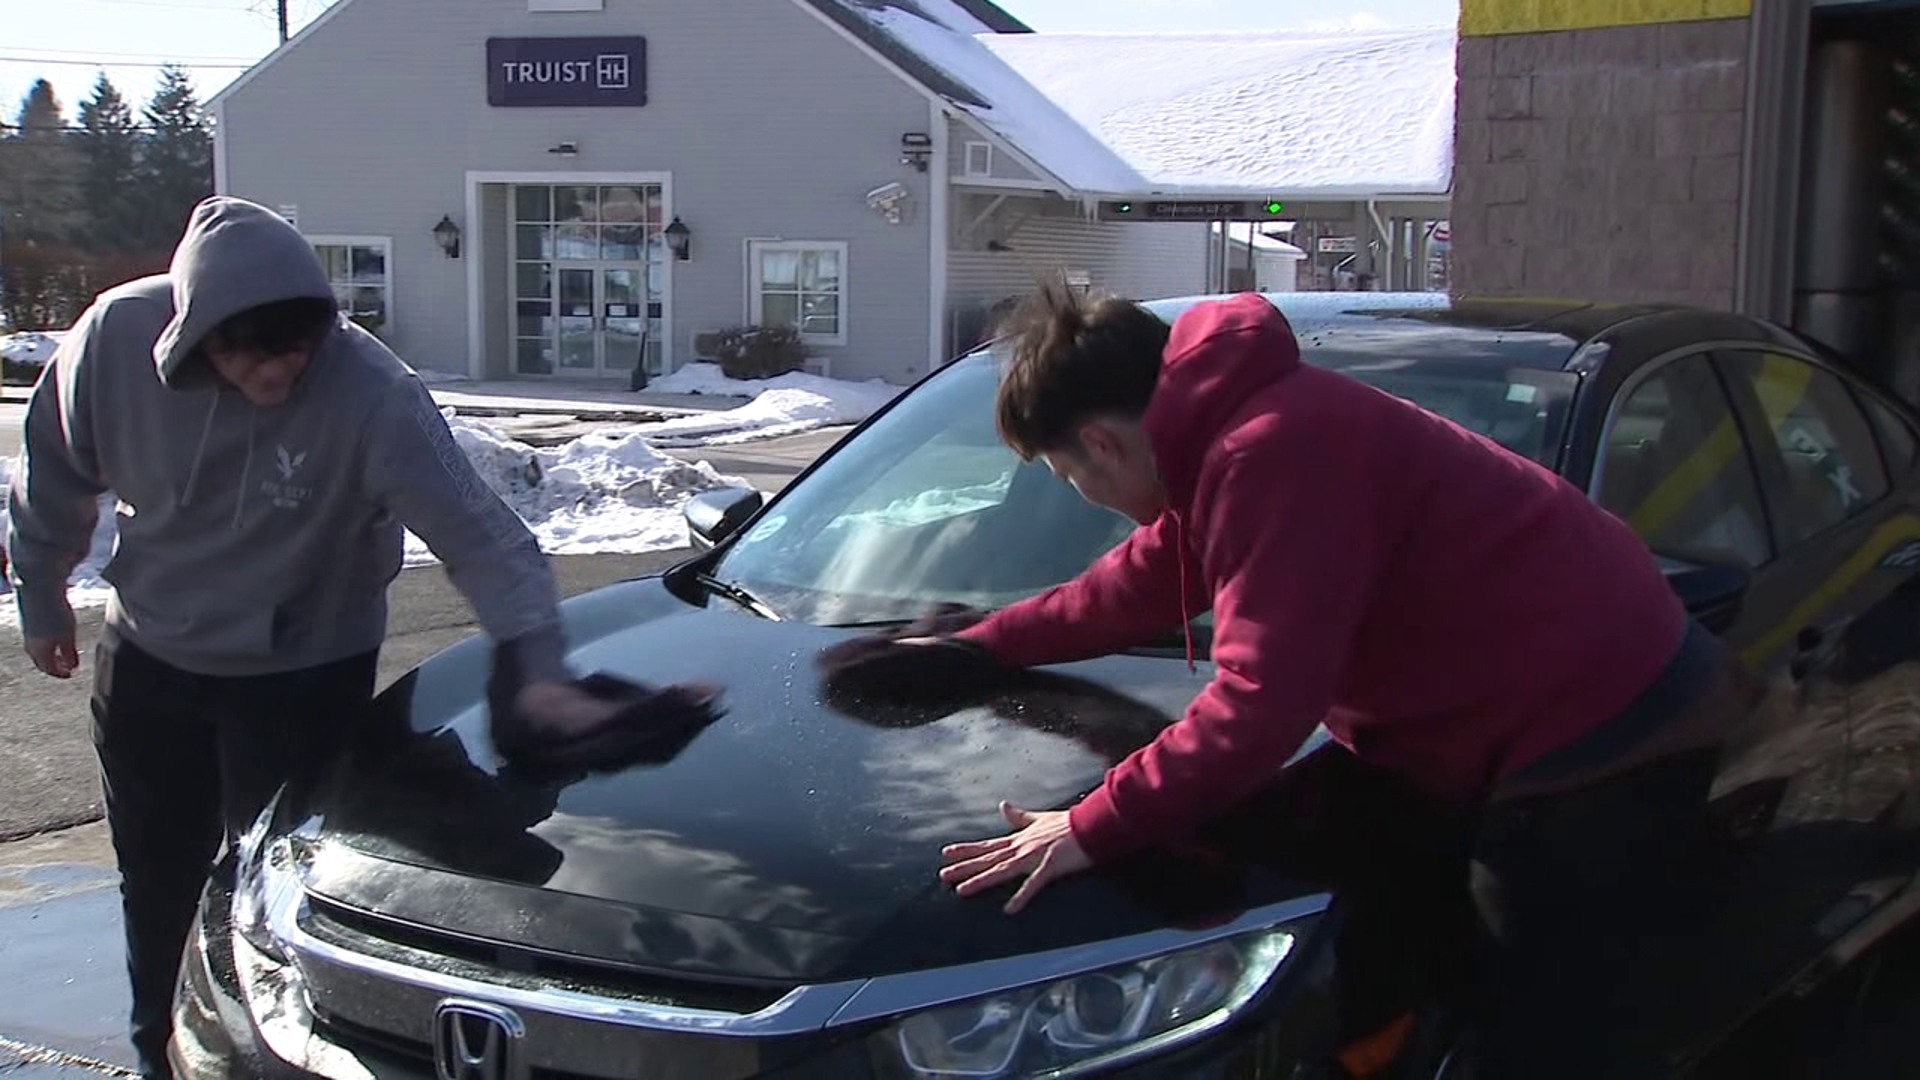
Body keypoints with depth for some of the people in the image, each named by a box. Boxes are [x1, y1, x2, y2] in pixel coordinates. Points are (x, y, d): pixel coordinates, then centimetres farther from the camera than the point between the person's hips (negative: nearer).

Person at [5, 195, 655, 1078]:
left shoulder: (371, 393, -31)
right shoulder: (115, 337, -20)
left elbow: (477, 531, -33)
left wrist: (538, 666, -44)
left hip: (302, 677, -4)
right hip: (147, 658, 4)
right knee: (156, 882, 18)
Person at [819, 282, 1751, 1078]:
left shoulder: (1271, 451, -26)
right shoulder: (1228, 429, 7)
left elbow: (1258, 704, -29)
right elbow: (1142, 582, 23)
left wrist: (1094, 828, -24)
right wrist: (985, 641, 29)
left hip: (1599, 737, -10)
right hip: (1501, 722, 10)